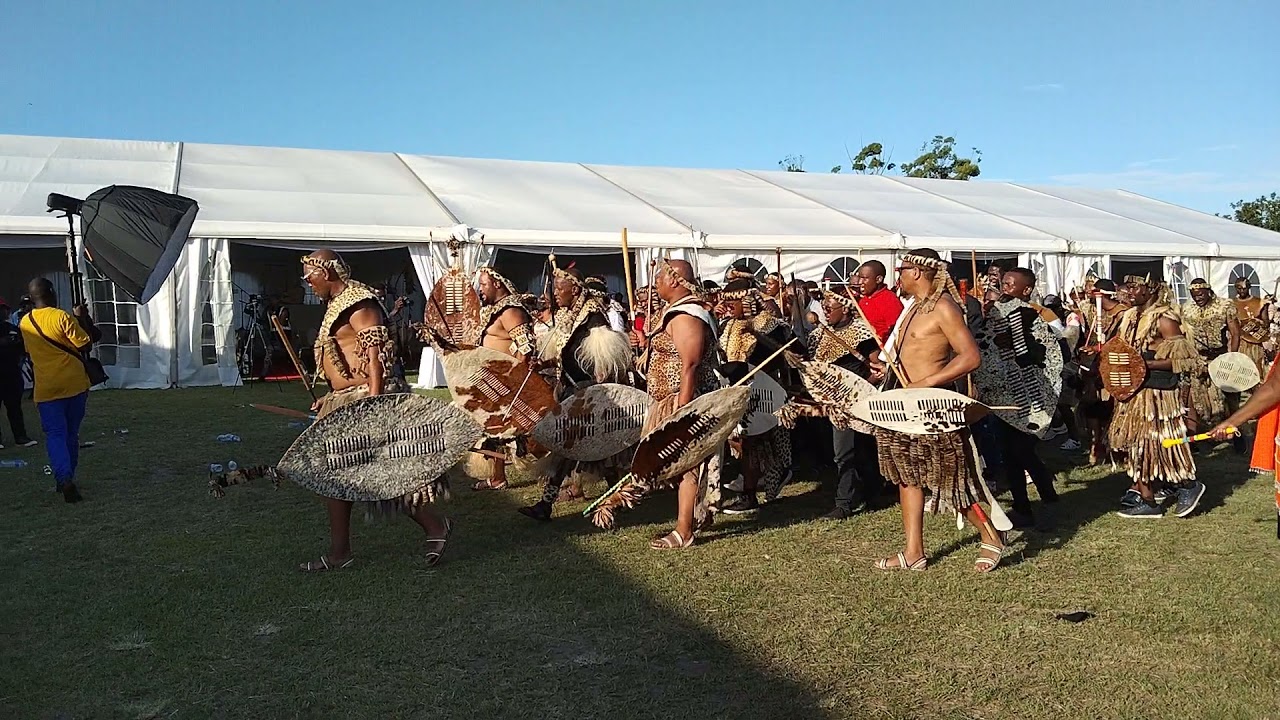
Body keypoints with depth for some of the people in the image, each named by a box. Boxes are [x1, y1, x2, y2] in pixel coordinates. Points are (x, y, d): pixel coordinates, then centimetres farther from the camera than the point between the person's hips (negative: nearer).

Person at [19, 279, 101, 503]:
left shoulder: (25, 323, 4)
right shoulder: (62, 317, -11)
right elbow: (86, 344, -11)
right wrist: (83, 318, 0)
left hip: (46, 389, 2)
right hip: (75, 385, -1)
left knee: (55, 435, -2)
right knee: (71, 434, 14)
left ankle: (64, 479, -22)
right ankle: (68, 478, 23)